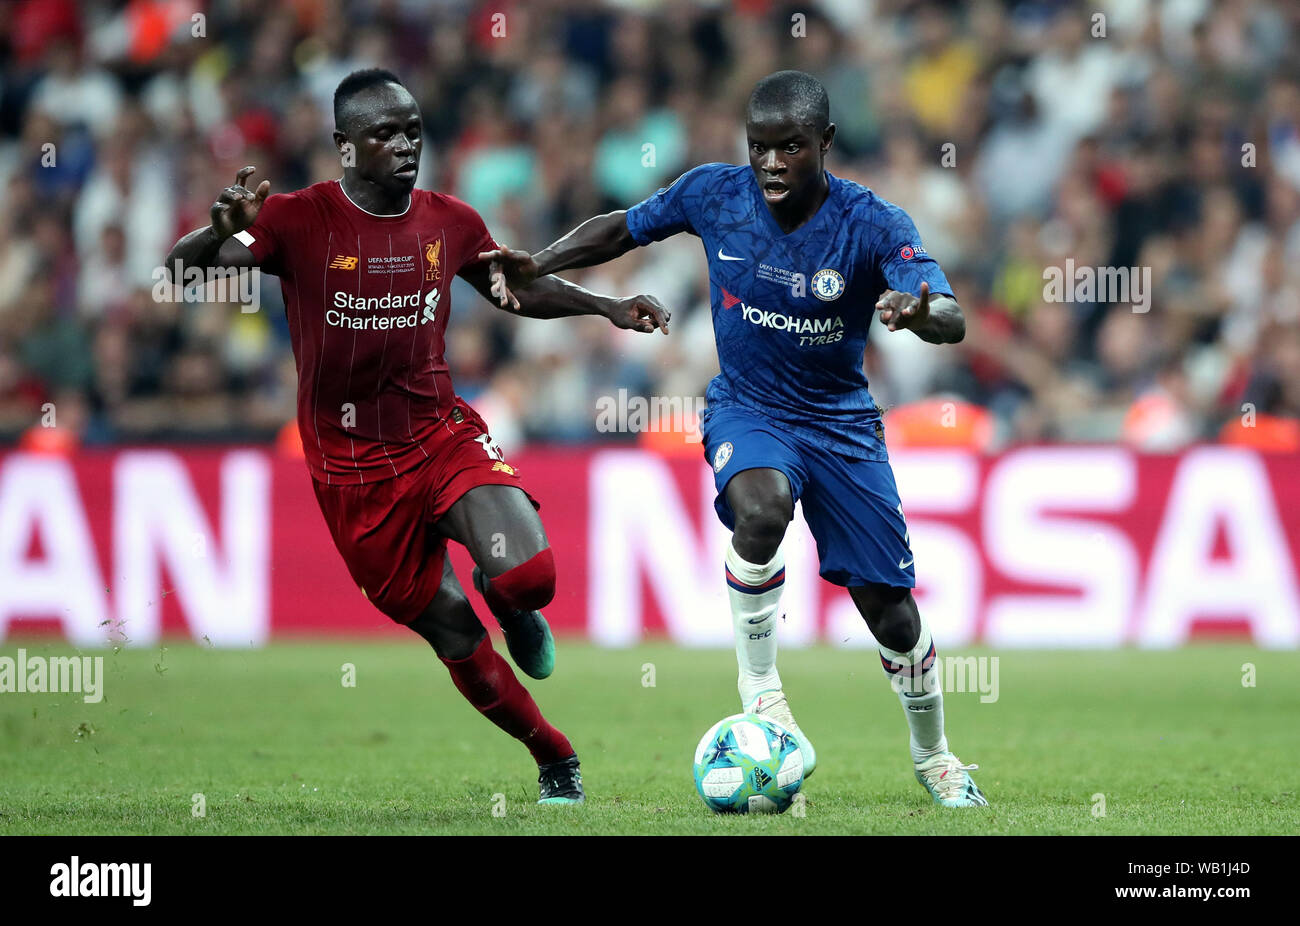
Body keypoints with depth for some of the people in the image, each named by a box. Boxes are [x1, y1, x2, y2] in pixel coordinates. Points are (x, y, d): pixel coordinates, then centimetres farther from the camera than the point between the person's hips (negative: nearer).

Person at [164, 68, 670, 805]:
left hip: (442, 435, 2)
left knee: (527, 575, -25)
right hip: (355, 471, -2)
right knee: (455, 638, 4)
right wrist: (222, 232, -44)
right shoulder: (299, 221, -12)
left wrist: (608, 307, 5)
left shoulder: (449, 222, 0)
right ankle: (555, 759, 26)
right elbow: (178, 266, -22)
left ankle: (512, 604, 13)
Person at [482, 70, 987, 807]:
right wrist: (536, 268, -6)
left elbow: (952, 322, -30)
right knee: (761, 507, -36)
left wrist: (921, 312, -54)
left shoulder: (873, 223, -19)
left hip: (842, 421, 0)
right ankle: (760, 692, -21)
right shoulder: (714, 194, -12)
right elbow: (625, 229, 7)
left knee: (890, 607, 2)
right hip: (746, 411, 0)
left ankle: (935, 758, 28)